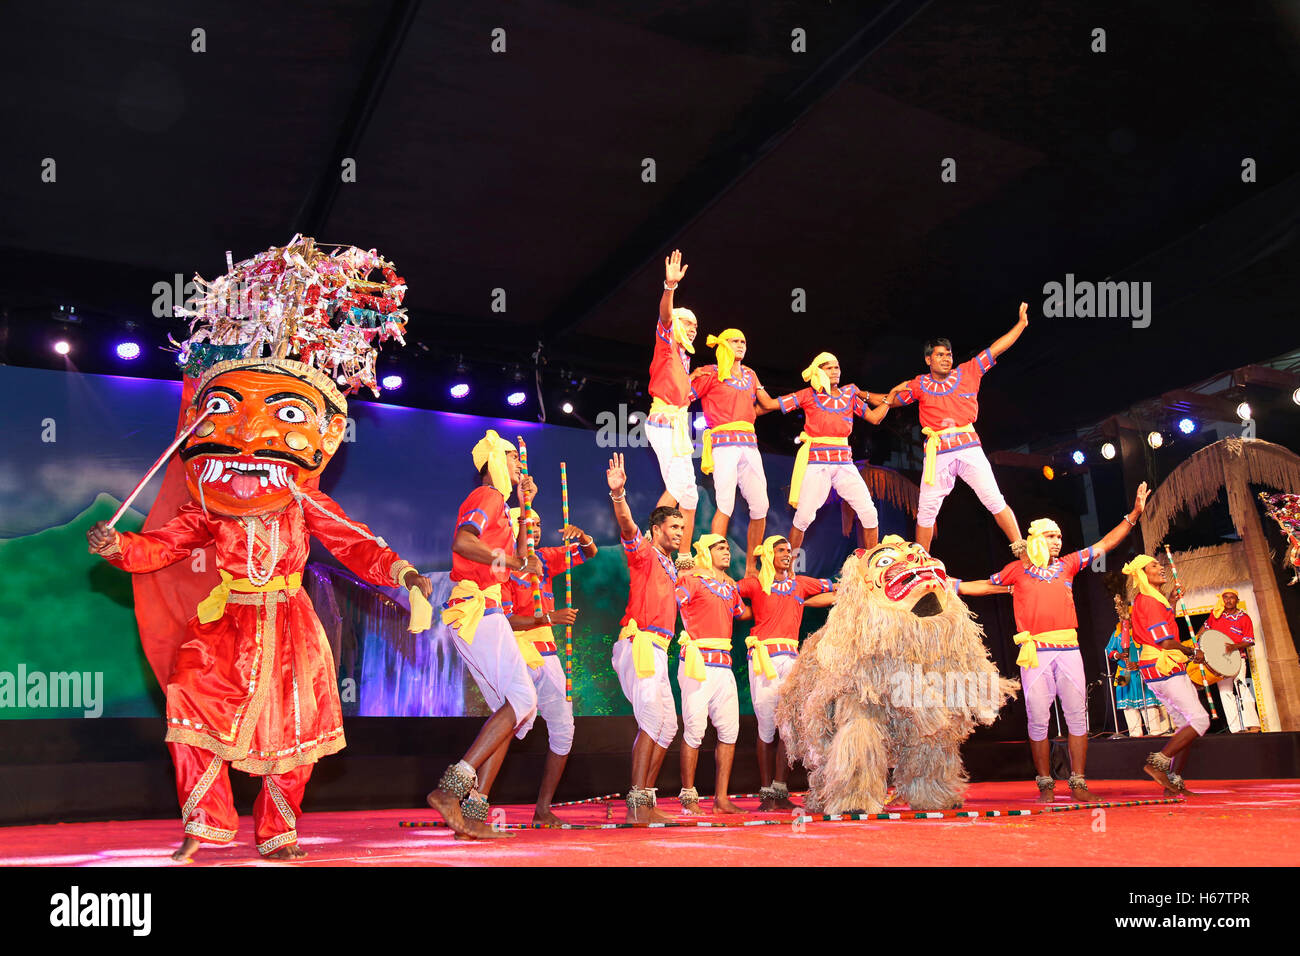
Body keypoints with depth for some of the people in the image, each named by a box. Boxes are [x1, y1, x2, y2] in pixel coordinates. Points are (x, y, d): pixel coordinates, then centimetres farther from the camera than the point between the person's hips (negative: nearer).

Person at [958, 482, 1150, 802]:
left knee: (1077, 716, -1)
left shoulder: (1067, 565, 16)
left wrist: (1134, 514, 17)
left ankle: (1078, 783, 5)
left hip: (1068, 649, 2)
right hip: (1035, 652, -2)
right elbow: (986, 585, 22)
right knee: (1038, 719, -1)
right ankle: (1045, 784, 8)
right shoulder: (1018, 569, 12)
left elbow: (1105, 543, 21)